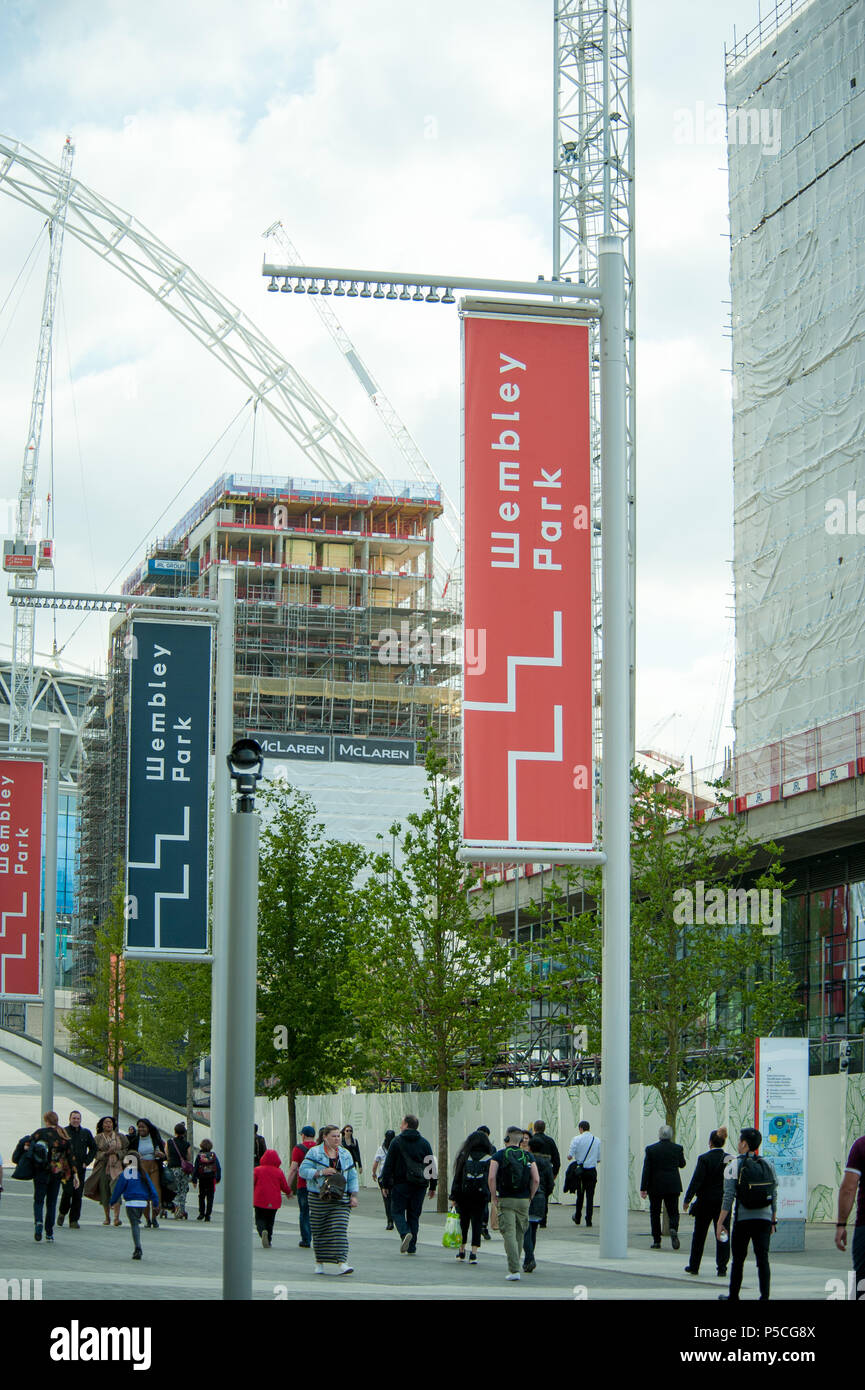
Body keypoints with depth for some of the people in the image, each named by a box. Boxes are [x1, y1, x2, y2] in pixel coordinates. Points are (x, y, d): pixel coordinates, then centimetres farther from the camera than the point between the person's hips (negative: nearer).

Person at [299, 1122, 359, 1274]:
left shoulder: (345, 1154, 13)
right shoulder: (314, 1152, 1)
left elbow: (352, 1176, 15)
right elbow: (303, 1170, -6)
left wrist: (353, 1195, 5)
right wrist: (320, 1172, -18)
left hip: (340, 1199, 2)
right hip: (319, 1198, -2)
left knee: (340, 1229, -11)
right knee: (319, 1231, 4)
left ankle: (341, 1263, -16)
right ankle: (319, 1263, 19)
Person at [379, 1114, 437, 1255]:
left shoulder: (397, 1142, -3)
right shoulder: (425, 1143, 7)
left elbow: (388, 1165, -4)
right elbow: (432, 1165, 8)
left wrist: (385, 1184, 1)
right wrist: (432, 1186, 14)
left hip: (401, 1183, -4)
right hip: (420, 1185, 4)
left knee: (397, 1211, 5)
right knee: (414, 1214, 10)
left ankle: (405, 1233, -22)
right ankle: (412, 1247, 8)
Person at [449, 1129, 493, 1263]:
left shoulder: (464, 1157, -1)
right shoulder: (489, 1159, -3)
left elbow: (457, 1177, 0)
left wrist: (454, 1197, 4)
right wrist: (492, 1197, 7)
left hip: (464, 1196, 1)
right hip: (481, 1197, -1)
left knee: (463, 1222, 15)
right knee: (477, 1223, 3)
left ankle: (461, 1251, 22)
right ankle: (474, 1252, -6)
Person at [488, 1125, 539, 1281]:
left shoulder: (498, 1155, -2)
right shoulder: (528, 1157, 5)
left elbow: (492, 1177, -11)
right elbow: (536, 1180, -3)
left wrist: (494, 1199, -2)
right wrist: (530, 1198, 8)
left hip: (505, 1199, -3)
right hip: (523, 1201, 3)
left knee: (509, 1235, -5)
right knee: (520, 1235, 16)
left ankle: (514, 1270, -15)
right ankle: (513, 1267, 26)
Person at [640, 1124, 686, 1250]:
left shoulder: (651, 1149, -7)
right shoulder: (678, 1148, -3)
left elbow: (646, 1170, -7)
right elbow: (682, 1164, 13)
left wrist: (643, 1188, -5)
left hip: (655, 1187, -1)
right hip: (673, 1186, 1)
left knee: (655, 1213, 10)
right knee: (673, 1211, 7)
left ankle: (656, 1241, 10)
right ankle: (673, 1229, -22)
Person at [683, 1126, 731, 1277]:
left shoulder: (704, 1159, -12)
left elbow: (696, 1181, -13)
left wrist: (687, 1199, -7)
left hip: (705, 1202, -2)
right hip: (723, 1201, 2)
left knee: (699, 1235, 10)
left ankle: (694, 1266, 18)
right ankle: (722, 1268, 1)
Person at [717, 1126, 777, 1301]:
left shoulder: (734, 1166, -5)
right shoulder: (768, 1166, 7)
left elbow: (728, 1197, -10)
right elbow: (774, 1196, 9)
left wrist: (720, 1222, -8)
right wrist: (772, 1221, 18)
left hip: (743, 1219, -3)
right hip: (764, 1218, 3)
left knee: (738, 1259, 10)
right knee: (763, 1258, 1)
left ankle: (733, 1296, 20)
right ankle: (764, 1296, -7)